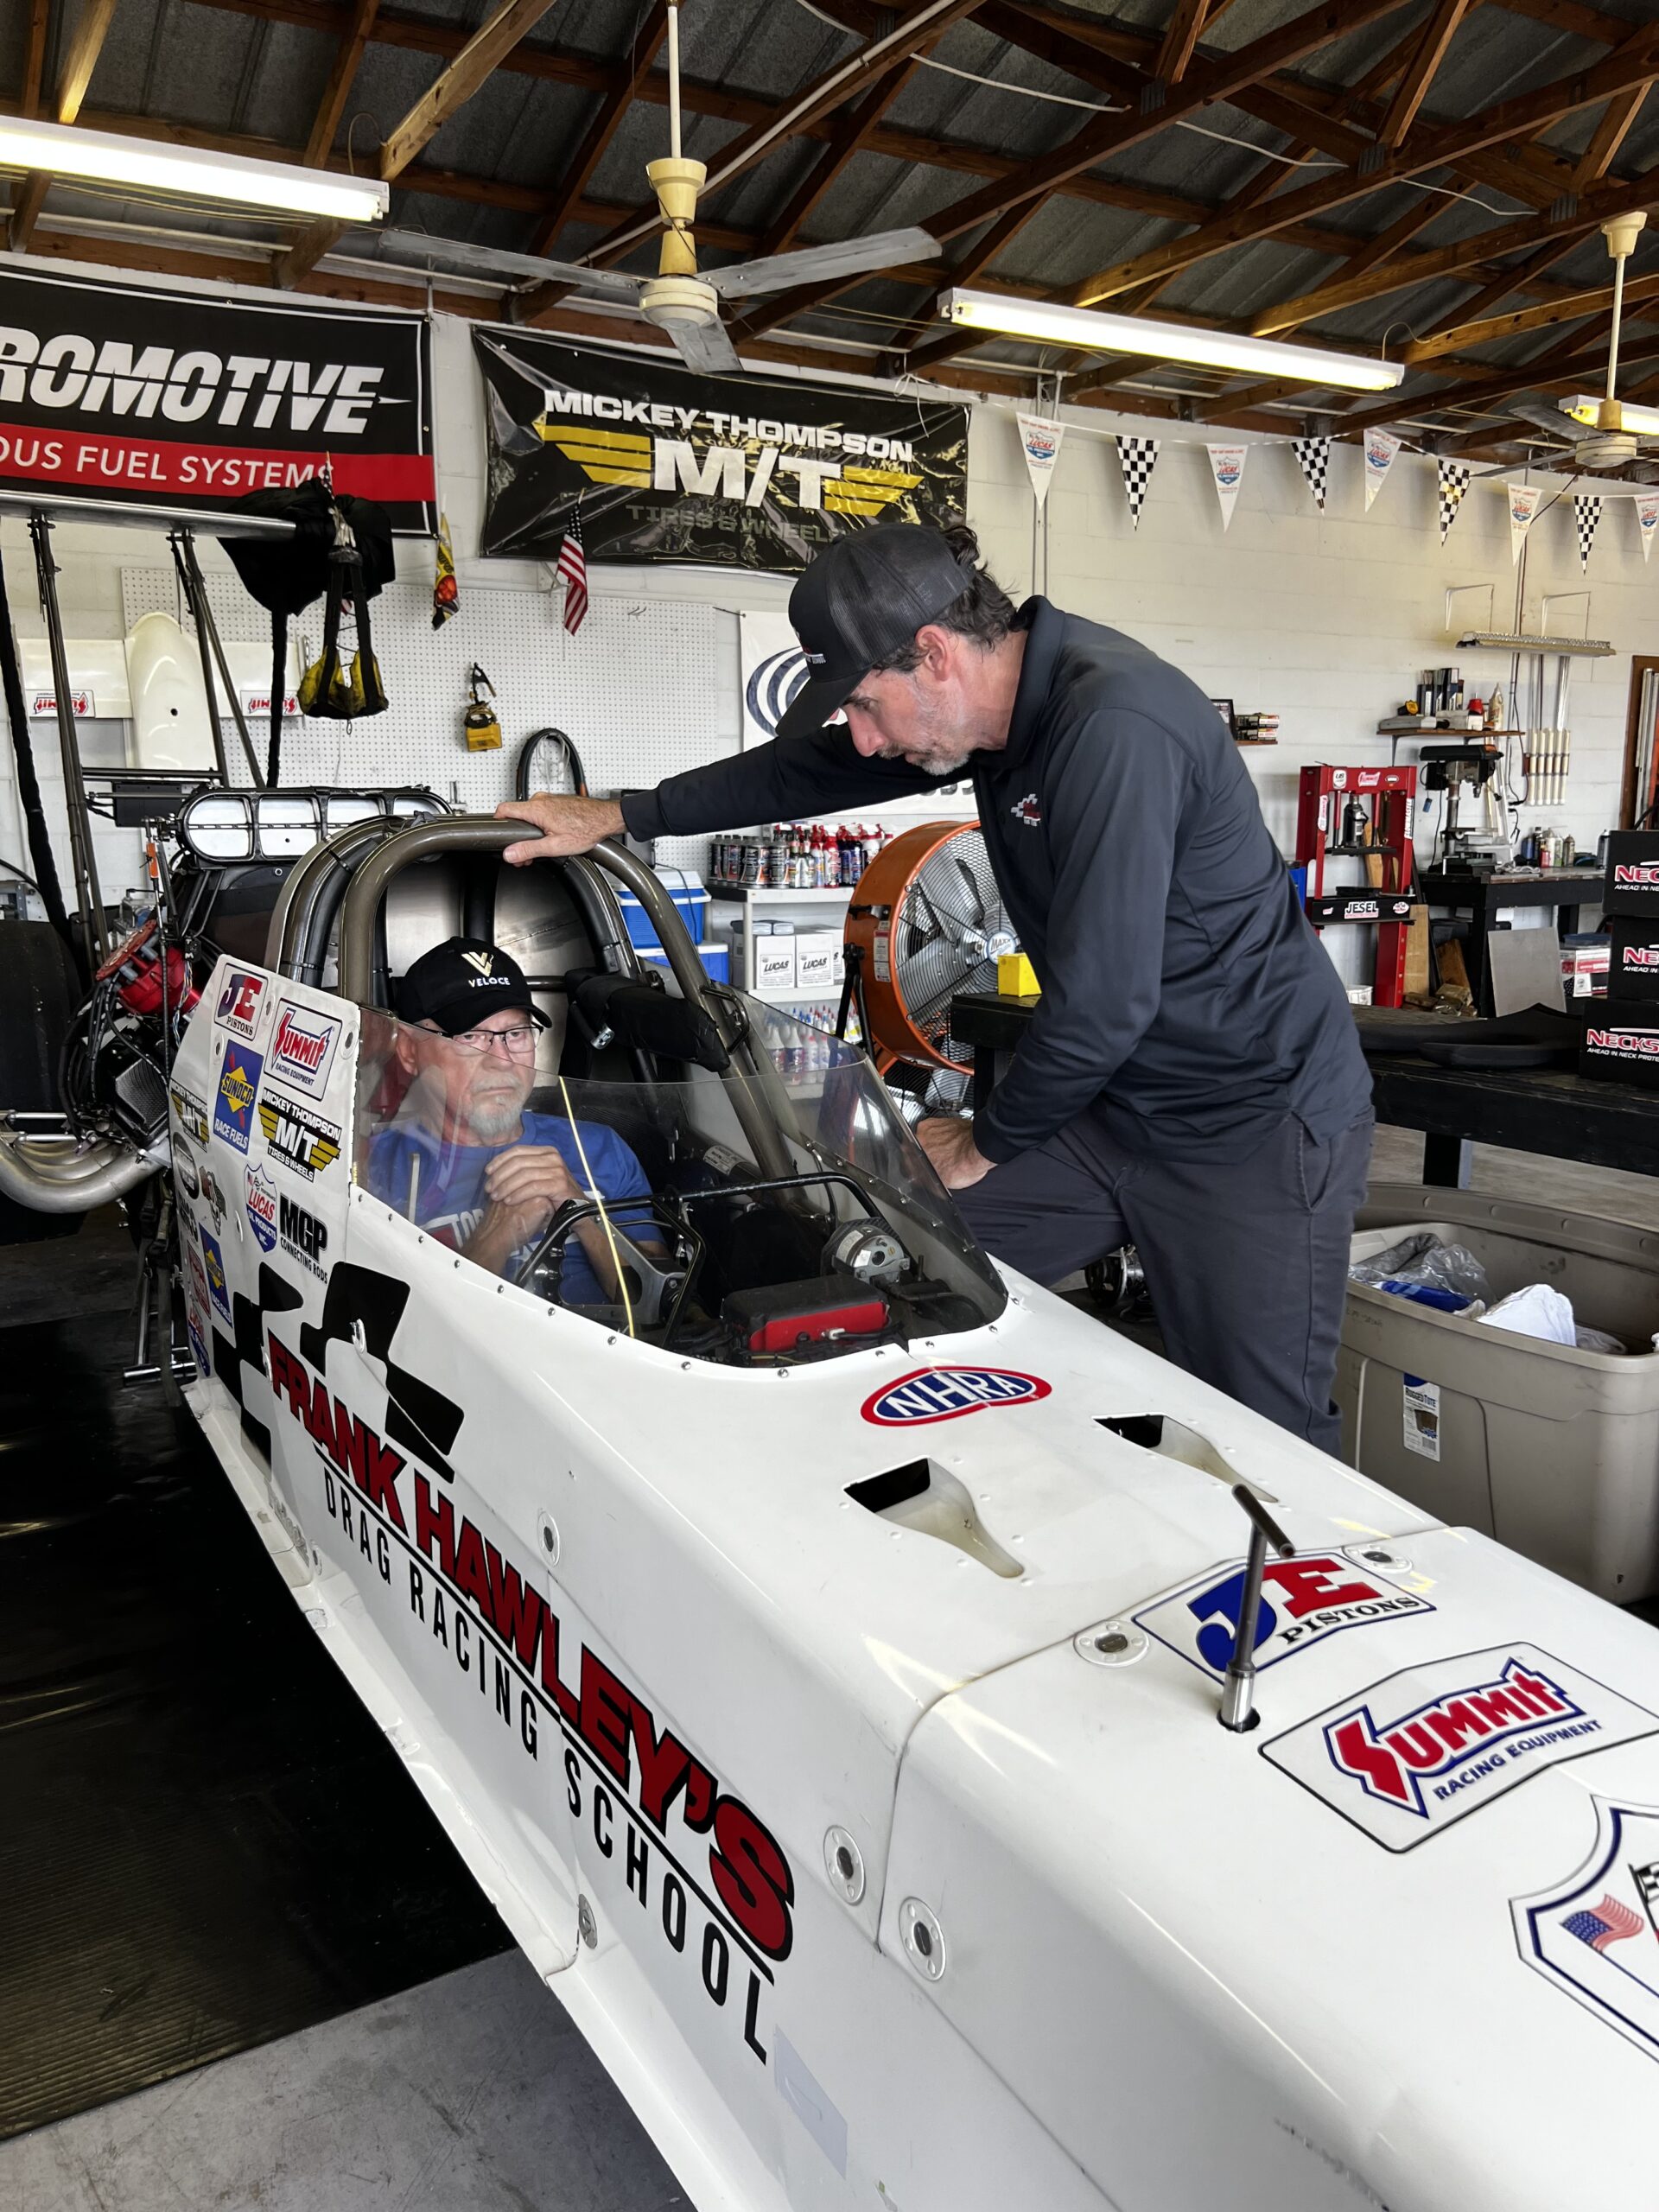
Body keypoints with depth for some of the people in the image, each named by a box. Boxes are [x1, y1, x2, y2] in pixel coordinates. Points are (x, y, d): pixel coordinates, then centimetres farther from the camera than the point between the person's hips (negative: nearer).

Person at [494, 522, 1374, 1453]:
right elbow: (804, 773, 16)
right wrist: (618, 816, 20)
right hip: (1113, 1102, 8)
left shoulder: (1114, 728, -25)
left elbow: (1101, 1004, -24)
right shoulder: (1008, 706, 3)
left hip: (1254, 1130, -8)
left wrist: (986, 1143, -7)